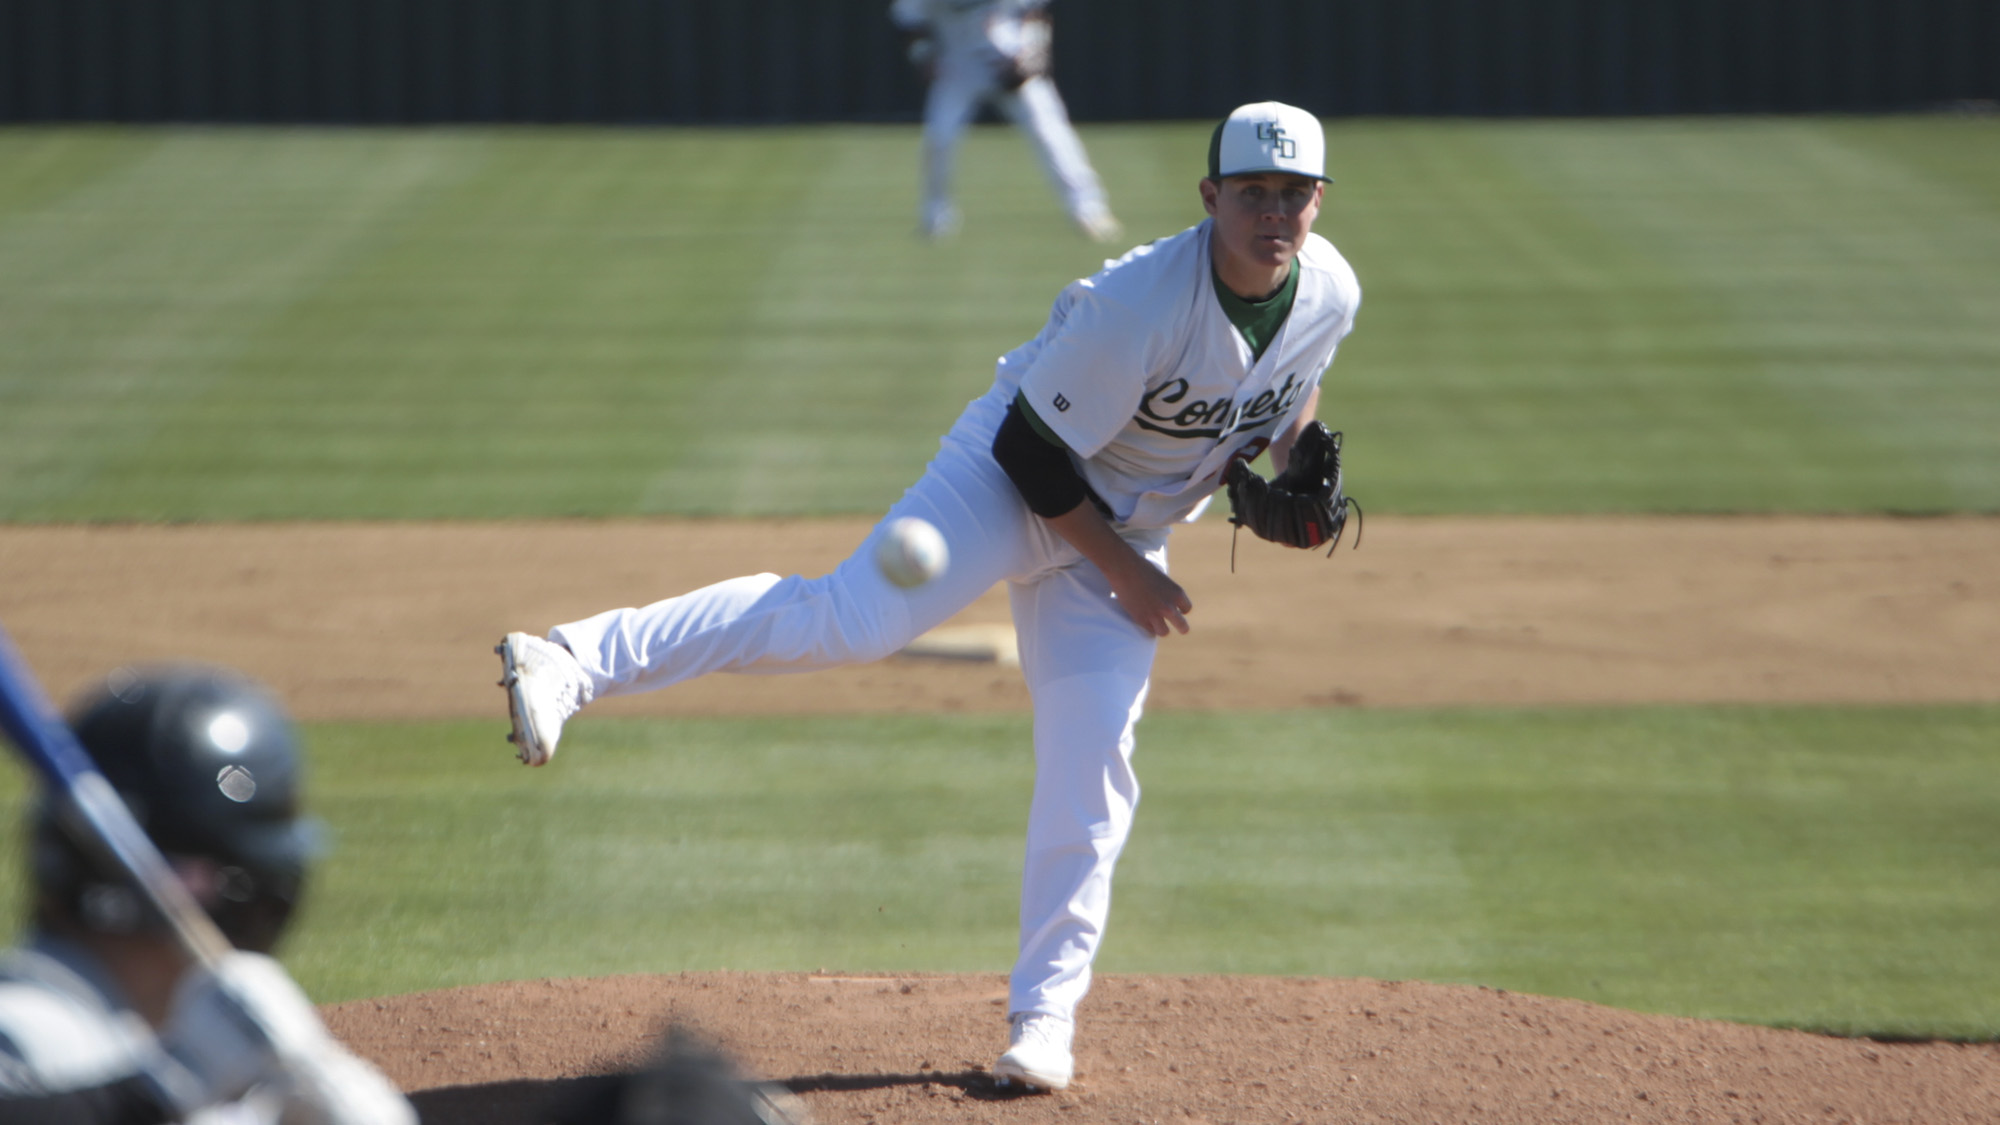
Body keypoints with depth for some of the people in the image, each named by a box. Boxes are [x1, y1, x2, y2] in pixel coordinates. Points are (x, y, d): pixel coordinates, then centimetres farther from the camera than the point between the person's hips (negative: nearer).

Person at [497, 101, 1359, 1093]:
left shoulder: (1332, 293, -8)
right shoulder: (1141, 301, -30)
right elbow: (1035, 446, -23)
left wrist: (1300, 464, -3)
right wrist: (1126, 573, -17)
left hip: (1122, 526, 6)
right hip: (1010, 480, -6)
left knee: (1090, 767, -3)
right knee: (851, 617, -25)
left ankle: (1044, 1017, 5)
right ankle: (573, 660, -32)